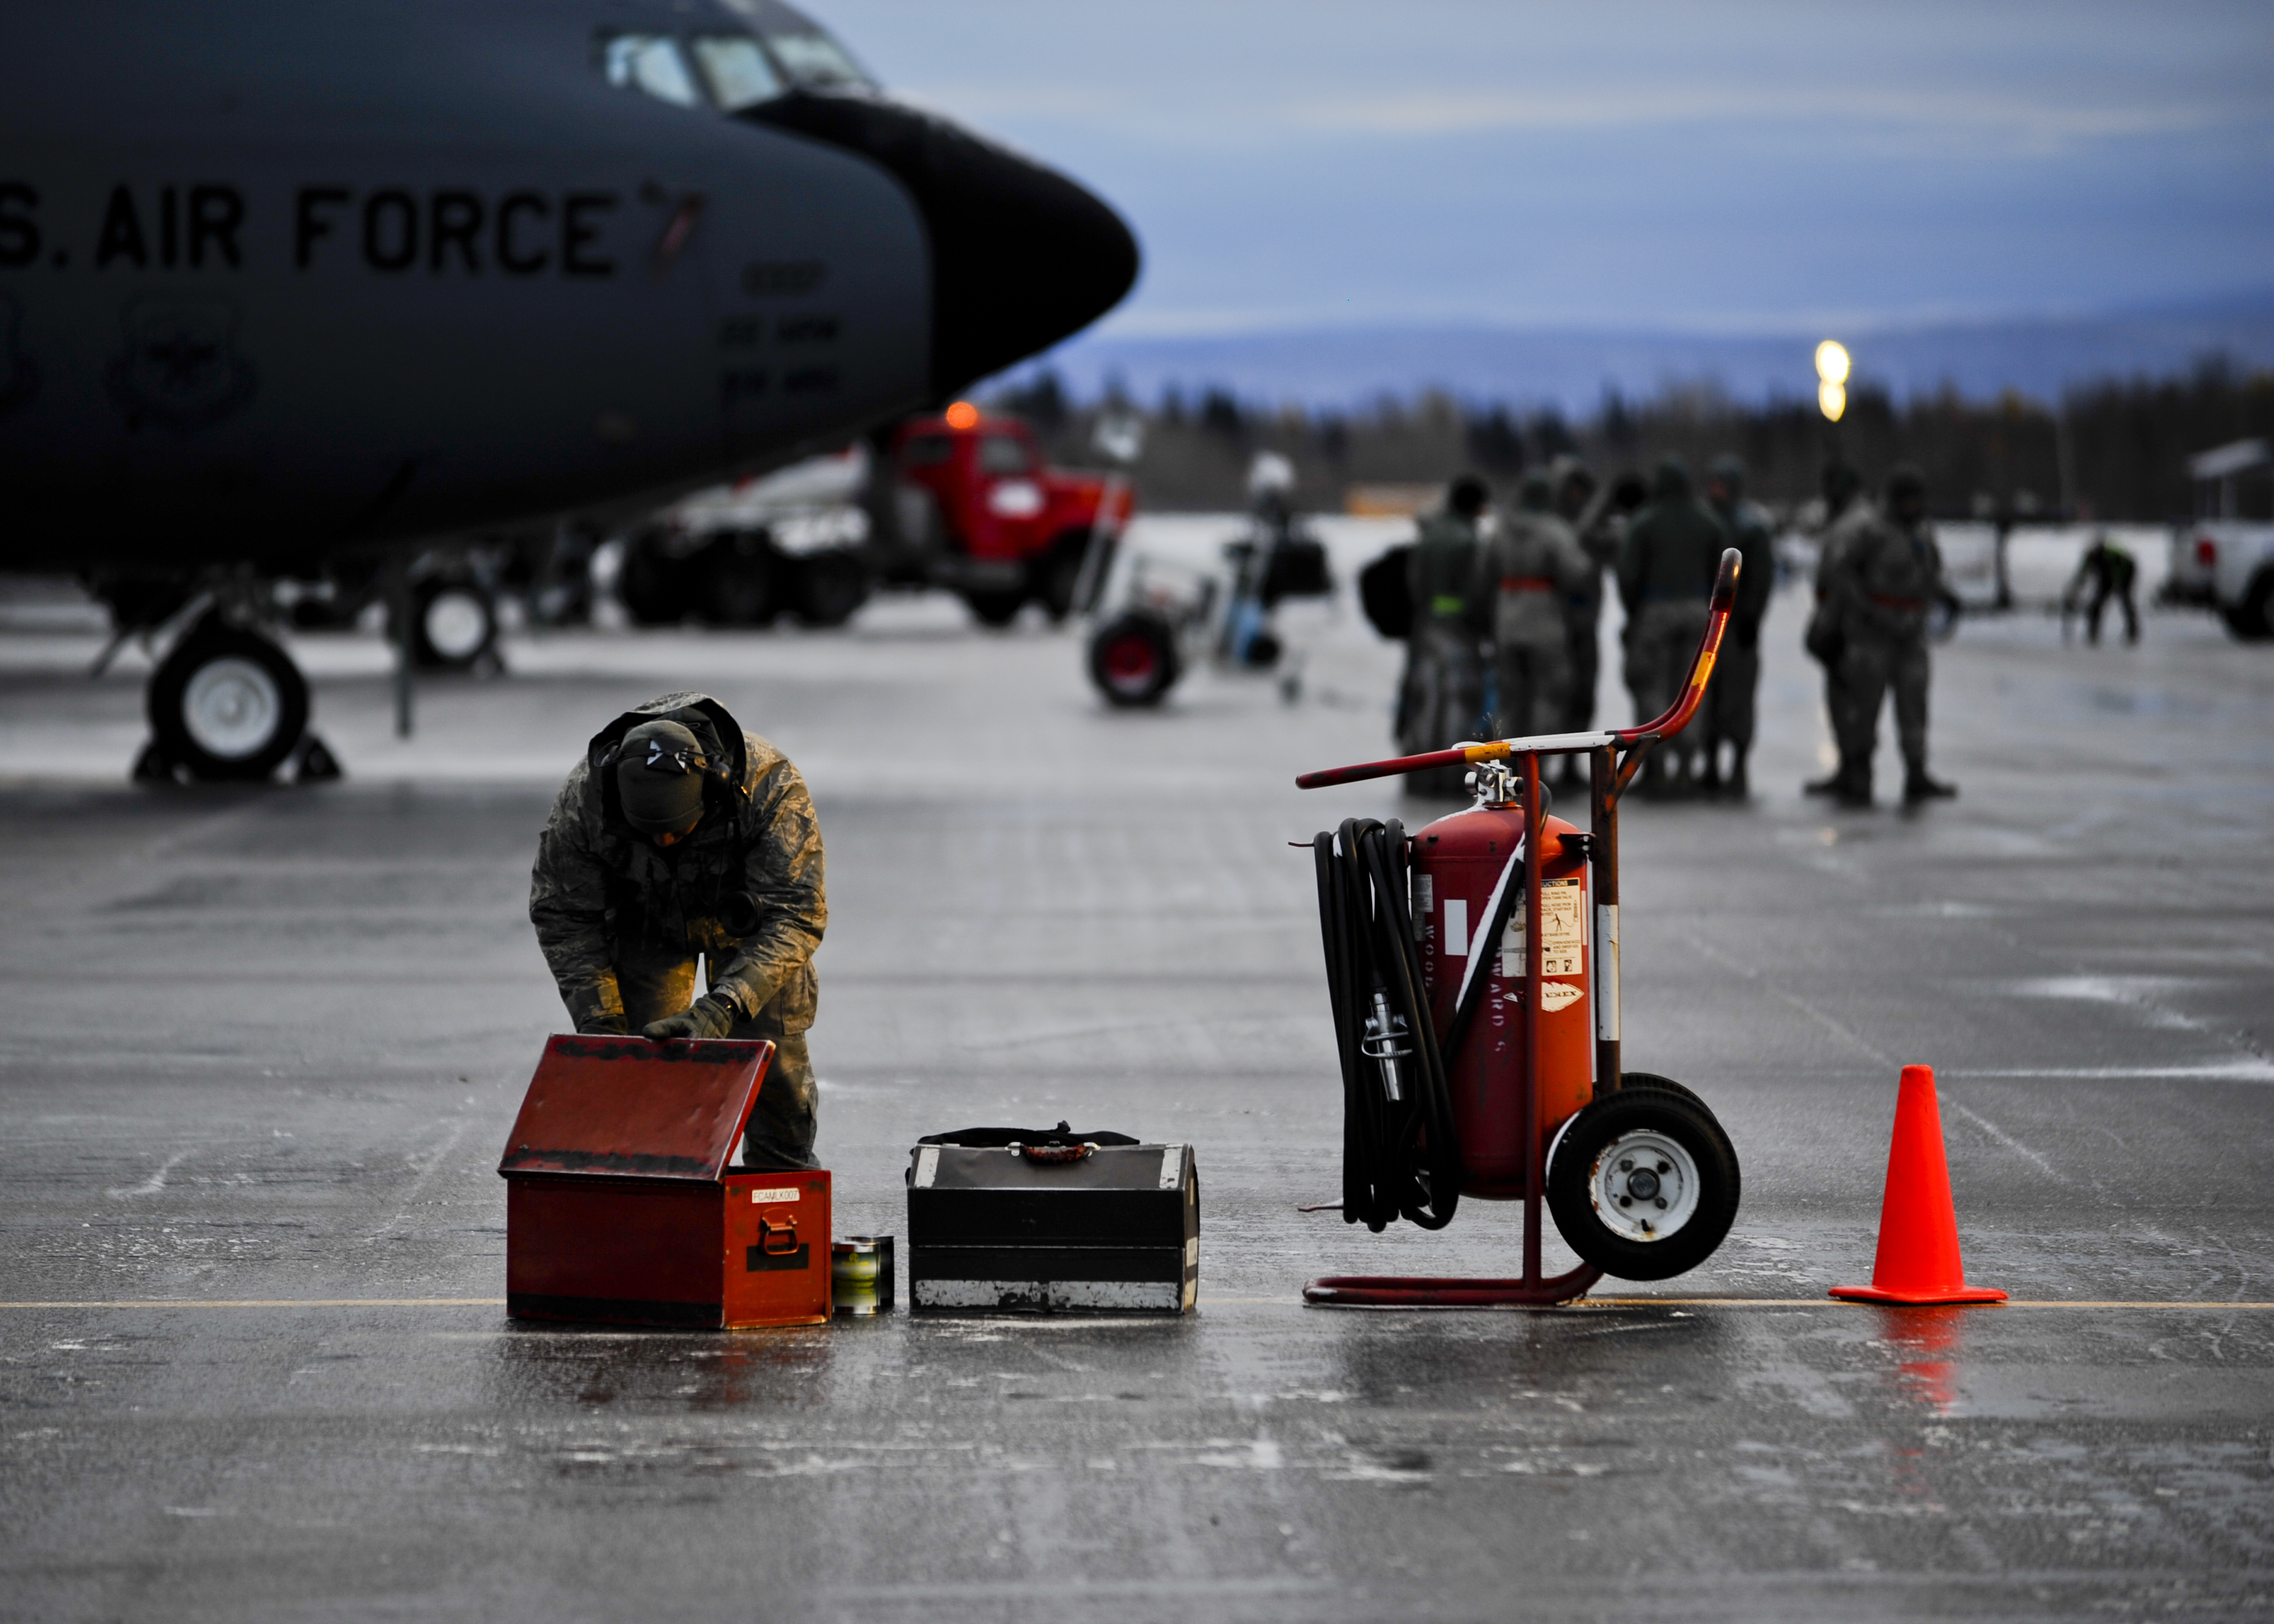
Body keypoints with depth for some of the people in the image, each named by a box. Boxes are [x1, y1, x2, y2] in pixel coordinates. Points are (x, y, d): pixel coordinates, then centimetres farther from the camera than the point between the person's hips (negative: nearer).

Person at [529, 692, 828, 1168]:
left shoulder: (772, 790, -40)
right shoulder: (584, 797, -35)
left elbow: (794, 916, -41)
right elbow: (563, 914, -22)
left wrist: (720, 1010, -52)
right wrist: (599, 1022, -30)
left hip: (747, 918, -1)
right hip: (645, 918, 1)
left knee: (774, 1053, -4)